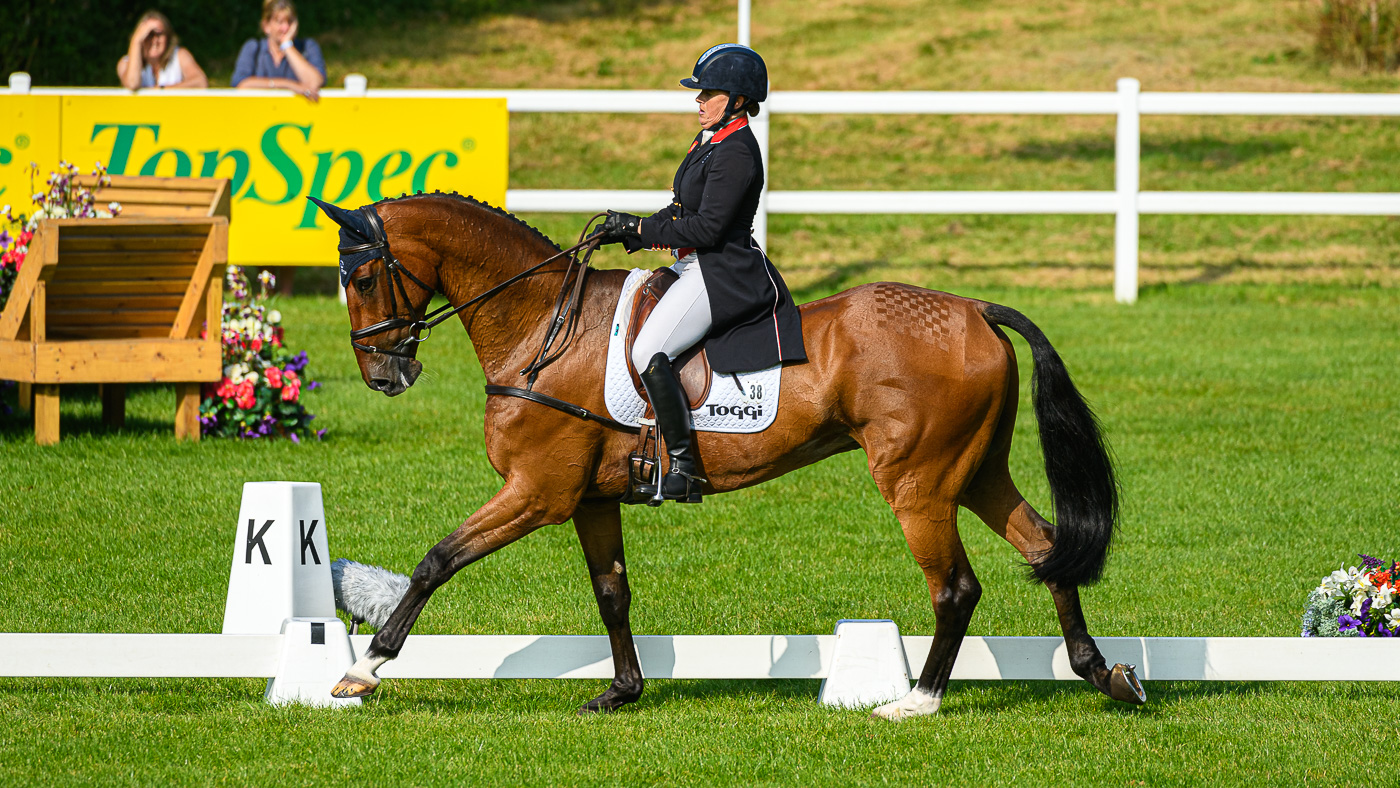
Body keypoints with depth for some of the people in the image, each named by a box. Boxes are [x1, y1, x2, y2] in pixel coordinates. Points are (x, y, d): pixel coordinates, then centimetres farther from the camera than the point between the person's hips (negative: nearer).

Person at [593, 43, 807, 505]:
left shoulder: (736, 154, -18)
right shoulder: (709, 141, 14)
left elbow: (707, 227, -22)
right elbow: (683, 209, 20)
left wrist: (640, 228, -16)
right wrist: (630, 234, 7)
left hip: (720, 273, -11)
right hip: (694, 266, 11)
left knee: (649, 352, -24)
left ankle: (683, 470, -23)